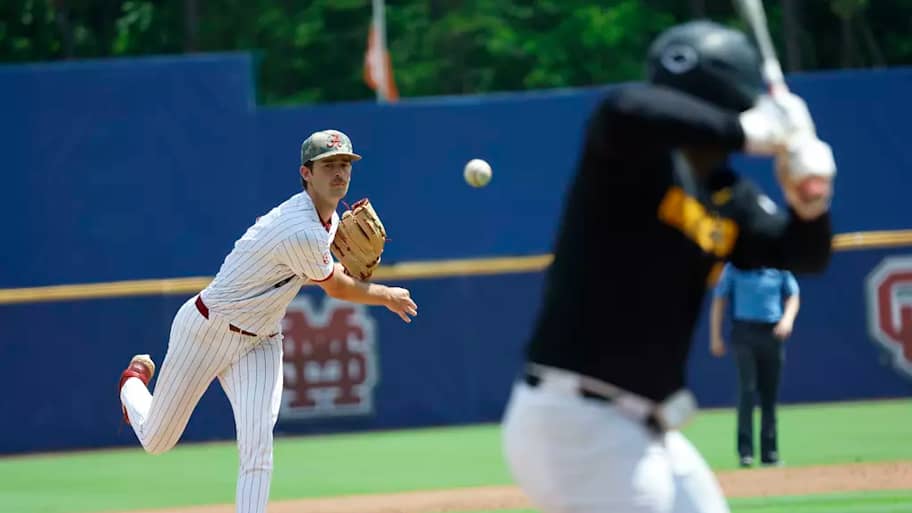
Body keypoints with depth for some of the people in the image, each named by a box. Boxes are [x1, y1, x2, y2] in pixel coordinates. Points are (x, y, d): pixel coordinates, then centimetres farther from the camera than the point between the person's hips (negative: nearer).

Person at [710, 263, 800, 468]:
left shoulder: (779, 268, 9)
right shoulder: (734, 268, 2)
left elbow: (792, 297, 13)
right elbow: (719, 301, 6)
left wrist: (788, 319, -8)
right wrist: (715, 337, 1)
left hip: (772, 334, 3)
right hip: (744, 334, -3)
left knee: (770, 394, 5)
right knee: (747, 389, -13)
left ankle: (769, 452, 11)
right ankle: (745, 451, -12)